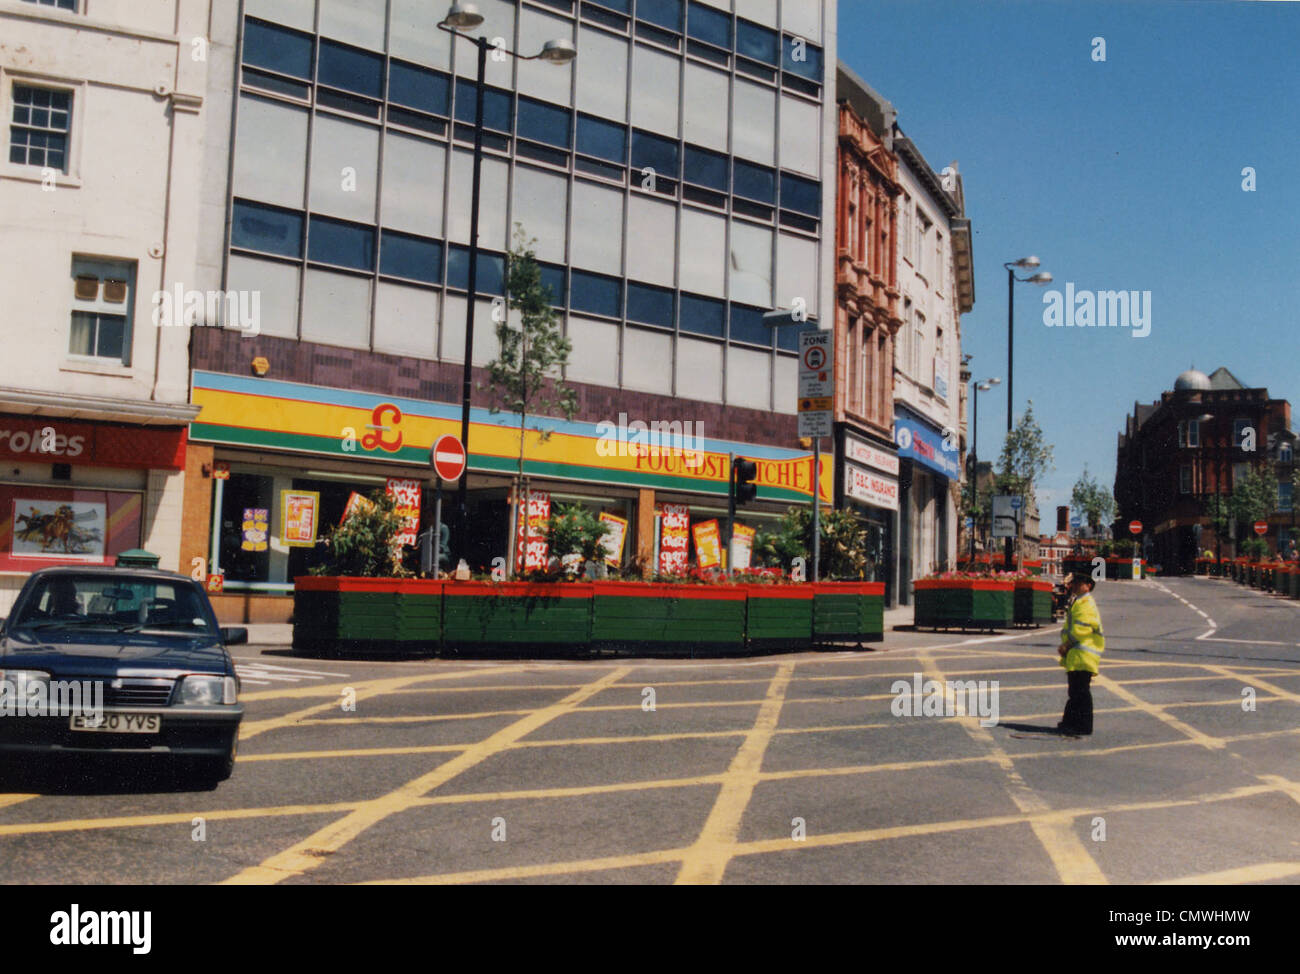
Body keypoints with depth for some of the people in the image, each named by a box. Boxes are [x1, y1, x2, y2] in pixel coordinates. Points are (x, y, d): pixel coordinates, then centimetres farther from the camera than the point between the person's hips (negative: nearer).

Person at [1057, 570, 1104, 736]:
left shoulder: (1086, 604, -13)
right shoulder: (1076, 602, 21)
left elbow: (1081, 629, -21)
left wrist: (1066, 645, -13)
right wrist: (1065, 646, 11)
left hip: (1083, 656, -11)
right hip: (1075, 656, 11)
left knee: (1081, 692, -7)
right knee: (1075, 691, 16)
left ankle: (1083, 727, -4)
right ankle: (1070, 723, 23)